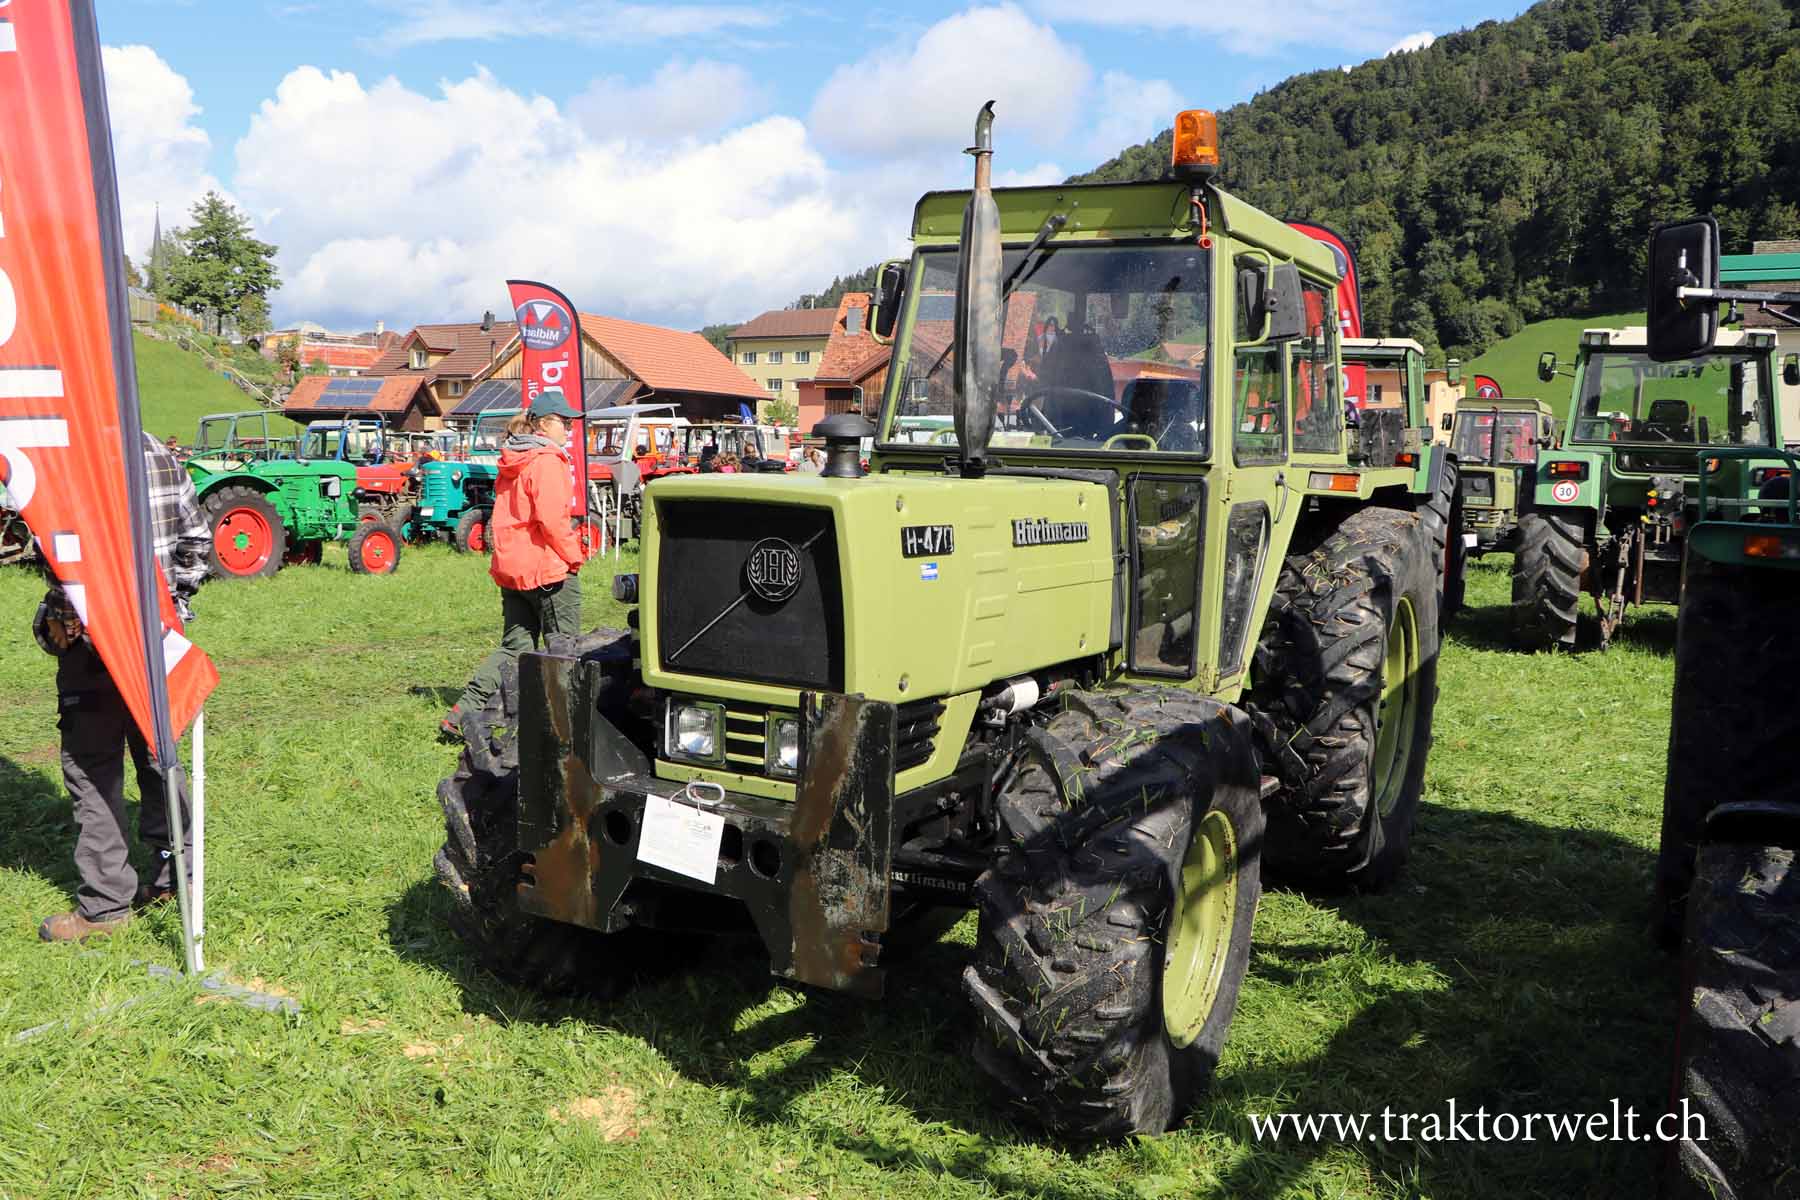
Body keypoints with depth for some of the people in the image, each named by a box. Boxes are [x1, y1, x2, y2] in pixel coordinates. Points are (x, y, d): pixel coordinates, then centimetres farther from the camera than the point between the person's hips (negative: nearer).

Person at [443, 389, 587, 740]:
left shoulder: (512, 462, 15)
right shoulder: (547, 461, -14)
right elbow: (552, 519, -22)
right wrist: (574, 556, -11)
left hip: (511, 567, 8)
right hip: (548, 567, -8)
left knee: (514, 646, 12)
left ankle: (462, 713, 4)